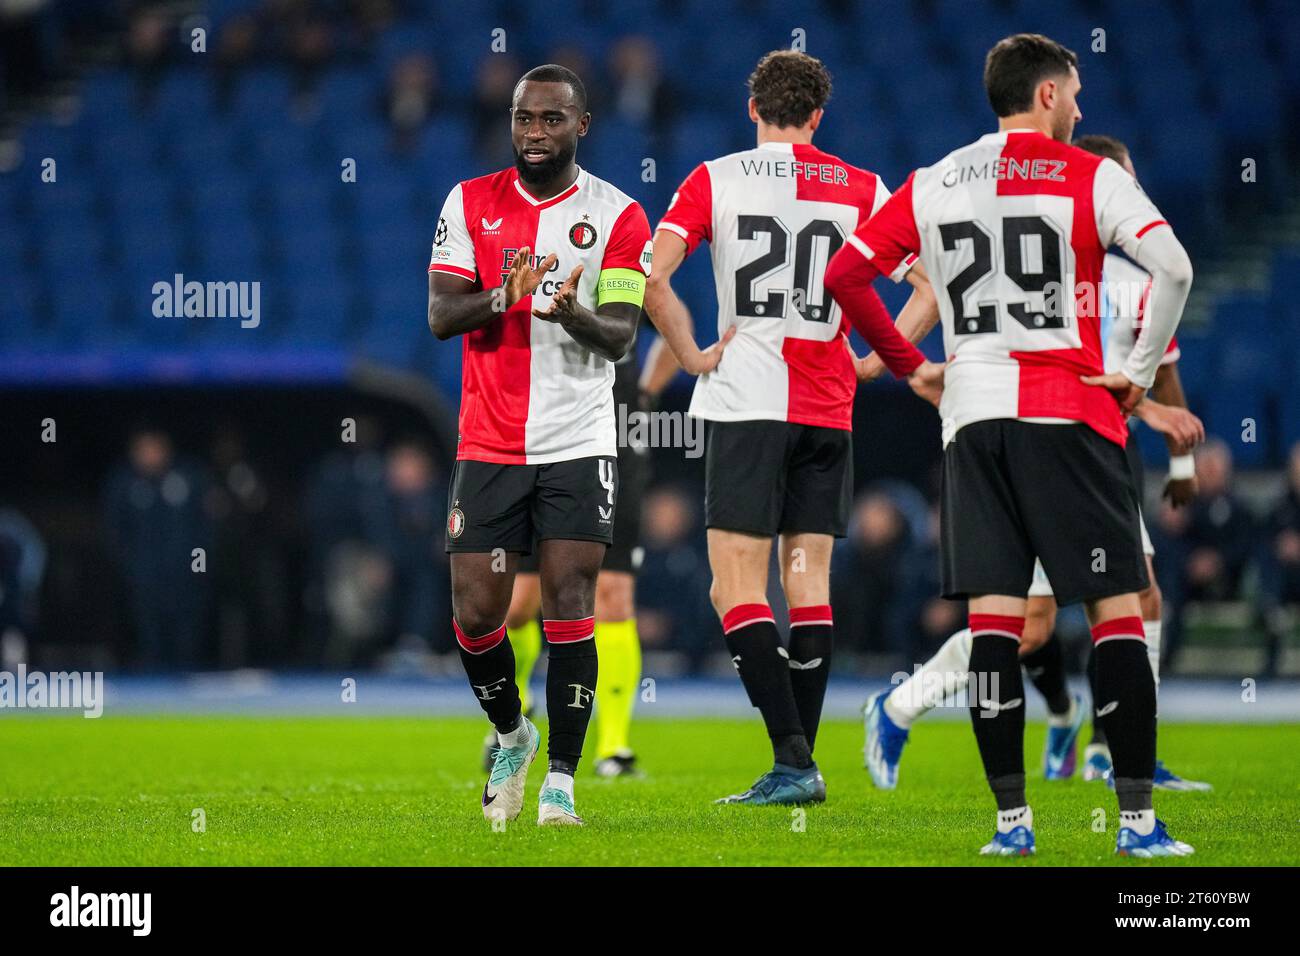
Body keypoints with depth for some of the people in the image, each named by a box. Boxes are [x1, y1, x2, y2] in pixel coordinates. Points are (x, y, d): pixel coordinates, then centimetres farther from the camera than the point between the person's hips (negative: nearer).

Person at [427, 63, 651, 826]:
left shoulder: (617, 217, -1)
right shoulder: (471, 204, 5)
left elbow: (620, 335, -9)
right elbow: (440, 314, -3)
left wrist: (572, 312, -31)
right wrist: (502, 297, -24)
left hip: (579, 444, -2)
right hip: (489, 444, 2)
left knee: (569, 607, -9)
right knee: (476, 615, 2)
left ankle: (561, 781, -4)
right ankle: (511, 734, 29)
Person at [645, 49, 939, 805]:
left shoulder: (714, 181, 0)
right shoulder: (862, 189, 6)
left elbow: (651, 278, -11)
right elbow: (931, 283, 3)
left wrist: (690, 354, -1)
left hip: (746, 402, -3)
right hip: (829, 409, 3)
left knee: (737, 586, -3)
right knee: (809, 580, 8)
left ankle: (792, 760, -15)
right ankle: (802, 765, 8)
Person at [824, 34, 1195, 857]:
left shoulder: (932, 186, 11)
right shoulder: (1090, 177, -2)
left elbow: (843, 274, 11)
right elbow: (1172, 267, -16)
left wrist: (910, 365, 16)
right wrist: (1143, 370, -6)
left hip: (973, 417, 4)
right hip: (1068, 414, -4)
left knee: (994, 614, 4)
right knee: (1116, 606, 0)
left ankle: (1012, 819, 0)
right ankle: (1139, 819, -4)